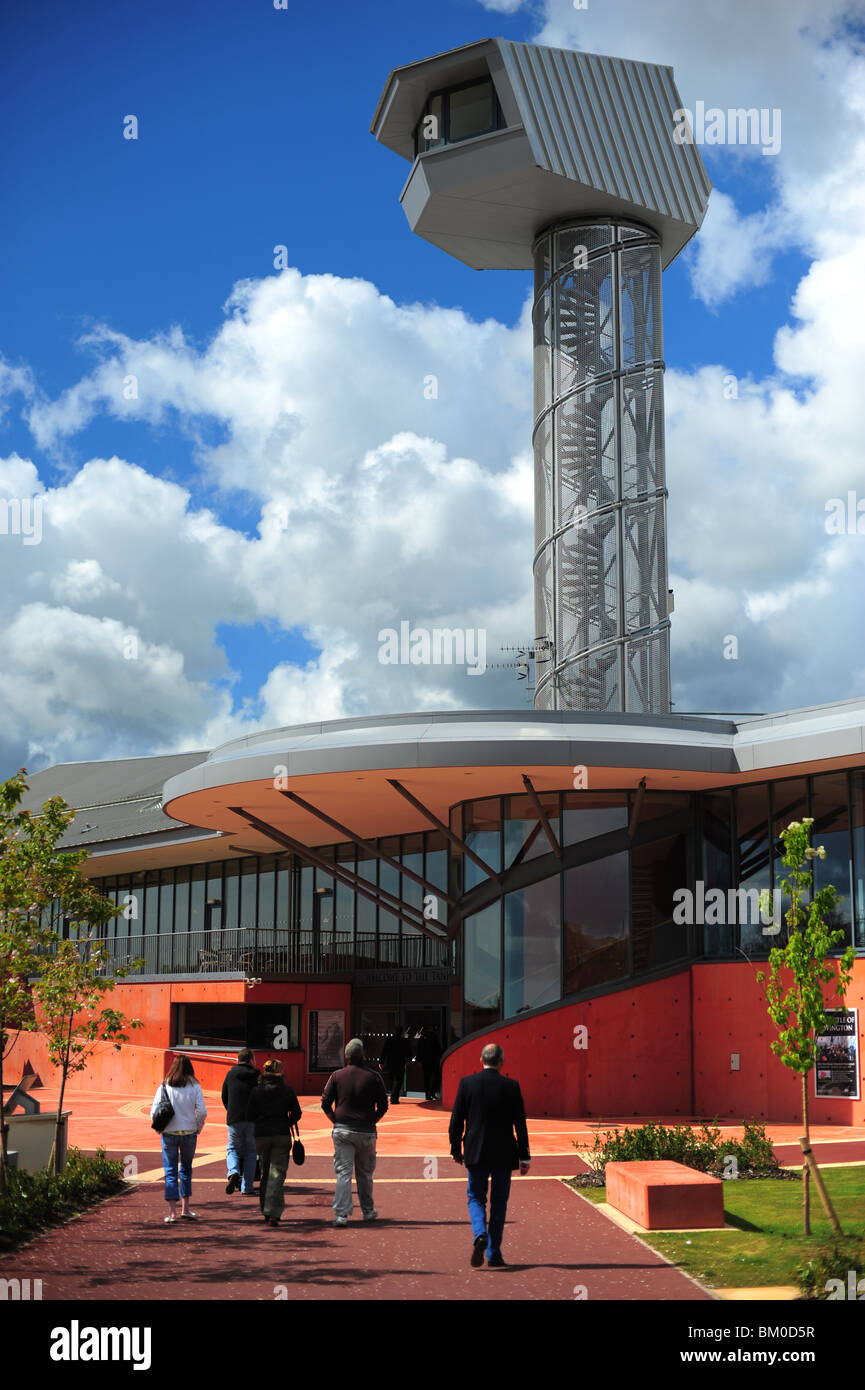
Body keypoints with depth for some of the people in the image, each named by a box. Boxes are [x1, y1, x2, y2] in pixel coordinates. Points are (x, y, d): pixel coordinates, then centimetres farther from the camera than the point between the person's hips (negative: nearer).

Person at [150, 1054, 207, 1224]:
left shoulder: (164, 1087, -2)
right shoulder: (194, 1087, -3)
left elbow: (154, 1112, -5)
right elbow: (202, 1112, -9)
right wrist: (198, 1127, 8)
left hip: (169, 1134, 0)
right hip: (189, 1133, 1)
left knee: (170, 1172, 4)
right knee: (186, 1169, 17)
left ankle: (172, 1212, -3)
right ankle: (185, 1209, 17)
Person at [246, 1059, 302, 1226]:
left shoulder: (256, 1092, 0)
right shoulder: (287, 1091, -1)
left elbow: (249, 1116, 3)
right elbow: (297, 1113, 2)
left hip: (261, 1135, 2)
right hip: (282, 1135, -1)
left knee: (265, 1174, 15)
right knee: (277, 1174, -3)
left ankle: (266, 1211, 20)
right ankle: (273, 1213, -15)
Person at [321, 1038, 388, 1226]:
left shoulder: (336, 1076, 1)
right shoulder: (373, 1076, -1)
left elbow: (325, 1103, 0)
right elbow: (383, 1106, 0)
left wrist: (336, 1122, 10)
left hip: (342, 1131, 0)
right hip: (366, 1132, 0)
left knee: (343, 1172, -2)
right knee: (365, 1174, 15)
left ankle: (341, 1214, -13)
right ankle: (368, 1212, 25)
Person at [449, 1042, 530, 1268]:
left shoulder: (467, 1083, -5)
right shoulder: (511, 1086, -6)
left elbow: (456, 1120, -1)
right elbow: (520, 1124, -4)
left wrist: (456, 1149, 11)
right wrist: (524, 1157, 3)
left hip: (475, 1153, 0)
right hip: (503, 1155, 0)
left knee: (476, 1199, 13)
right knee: (499, 1203, 11)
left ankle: (480, 1235, -14)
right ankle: (493, 1255, 13)